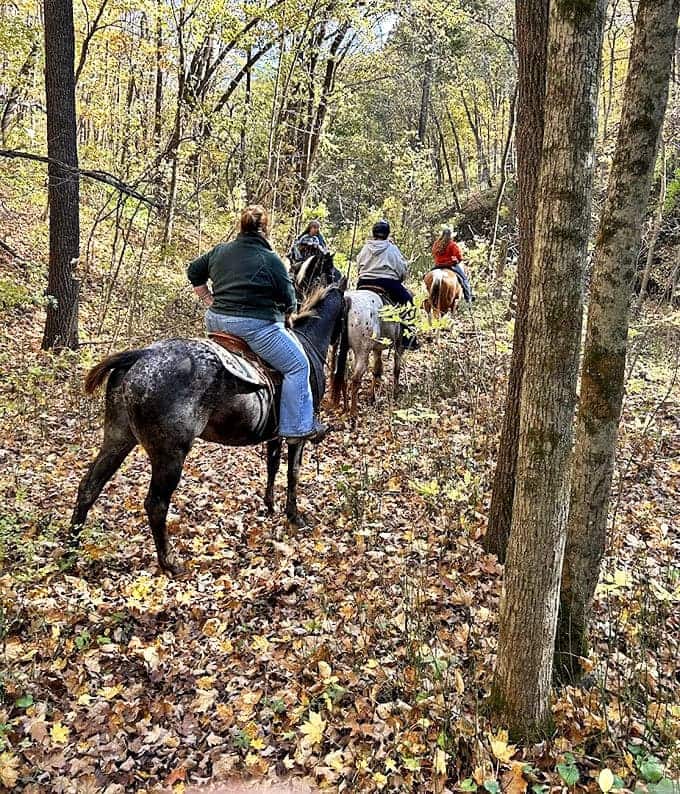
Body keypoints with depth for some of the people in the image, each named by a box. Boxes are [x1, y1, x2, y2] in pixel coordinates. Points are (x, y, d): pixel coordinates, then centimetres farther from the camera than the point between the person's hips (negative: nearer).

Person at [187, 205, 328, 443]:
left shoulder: (219, 251, 11)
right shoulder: (270, 260, -7)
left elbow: (194, 273, 23)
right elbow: (288, 303, -4)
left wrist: (211, 302, 24)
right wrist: (287, 310, 18)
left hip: (216, 321, 8)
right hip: (255, 325, -7)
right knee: (298, 366, 2)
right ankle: (298, 428, 1)